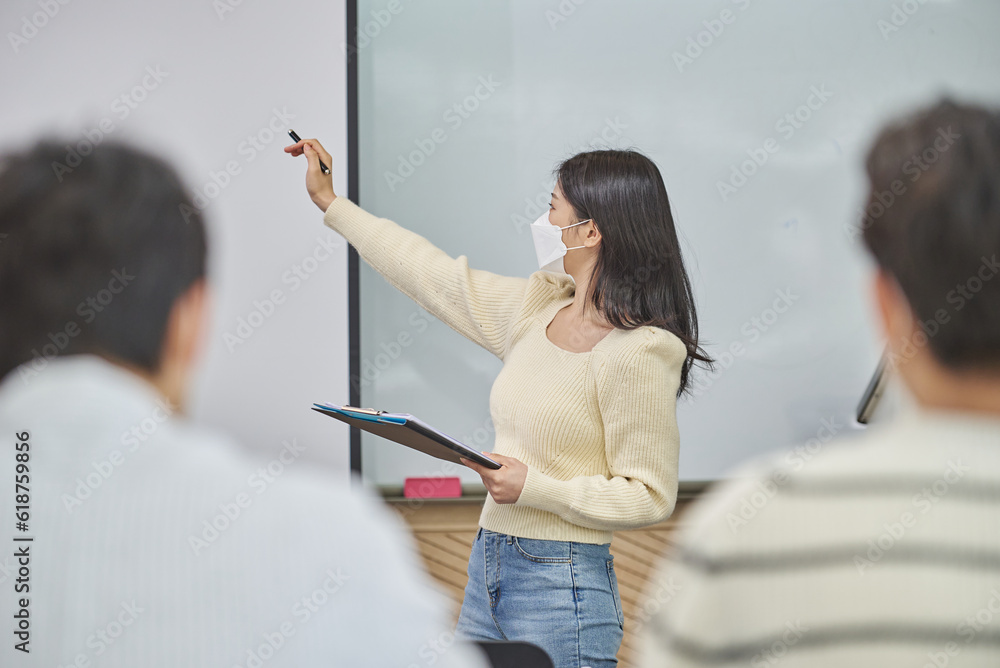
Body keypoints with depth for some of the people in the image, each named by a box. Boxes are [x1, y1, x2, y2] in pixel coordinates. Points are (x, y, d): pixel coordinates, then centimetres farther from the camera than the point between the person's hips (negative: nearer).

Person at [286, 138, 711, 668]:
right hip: (487, 572, 7)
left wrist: (535, 488, -20)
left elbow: (649, 497, -14)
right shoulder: (537, 307, 6)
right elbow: (434, 276, 18)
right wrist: (331, 204, 26)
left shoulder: (638, 352, -16)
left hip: (561, 586, -7)